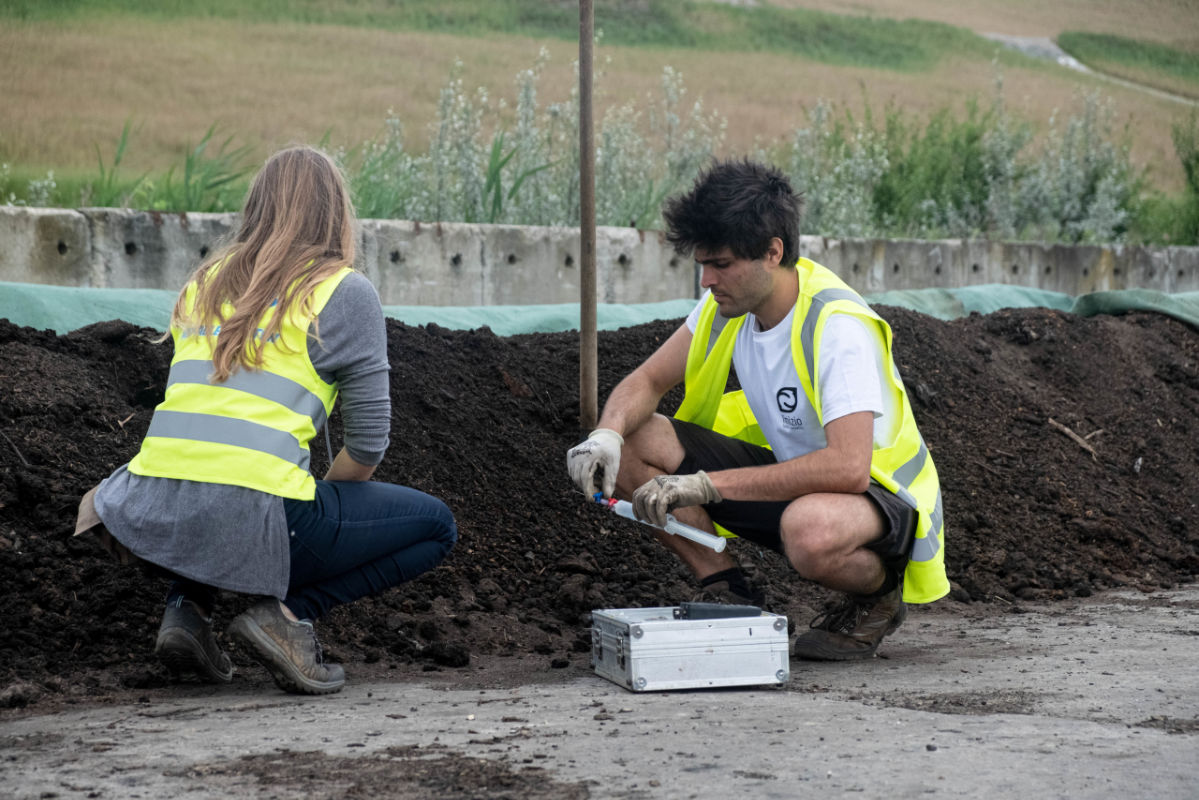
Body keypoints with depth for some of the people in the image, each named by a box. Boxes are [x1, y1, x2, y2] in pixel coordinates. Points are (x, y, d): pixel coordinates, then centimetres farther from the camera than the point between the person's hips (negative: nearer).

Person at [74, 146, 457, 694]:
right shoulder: (345, 293, 5)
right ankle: (287, 612, -3)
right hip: (252, 520, -6)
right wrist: (325, 495, 22)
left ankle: (186, 606, 15)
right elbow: (368, 444, 3)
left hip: (153, 519, 6)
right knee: (436, 526, 14)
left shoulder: (204, 283, 21)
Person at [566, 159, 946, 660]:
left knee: (810, 531, -44)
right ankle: (731, 597, -2)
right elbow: (648, 381, 4)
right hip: (787, 472, 7)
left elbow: (849, 467, -39)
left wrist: (707, 486, -39)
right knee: (634, 442, -11)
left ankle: (878, 594, -7)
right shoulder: (730, 302, -5)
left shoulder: (838, 326, -28)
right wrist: (607, 435, -21)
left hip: (880, 492, -7)